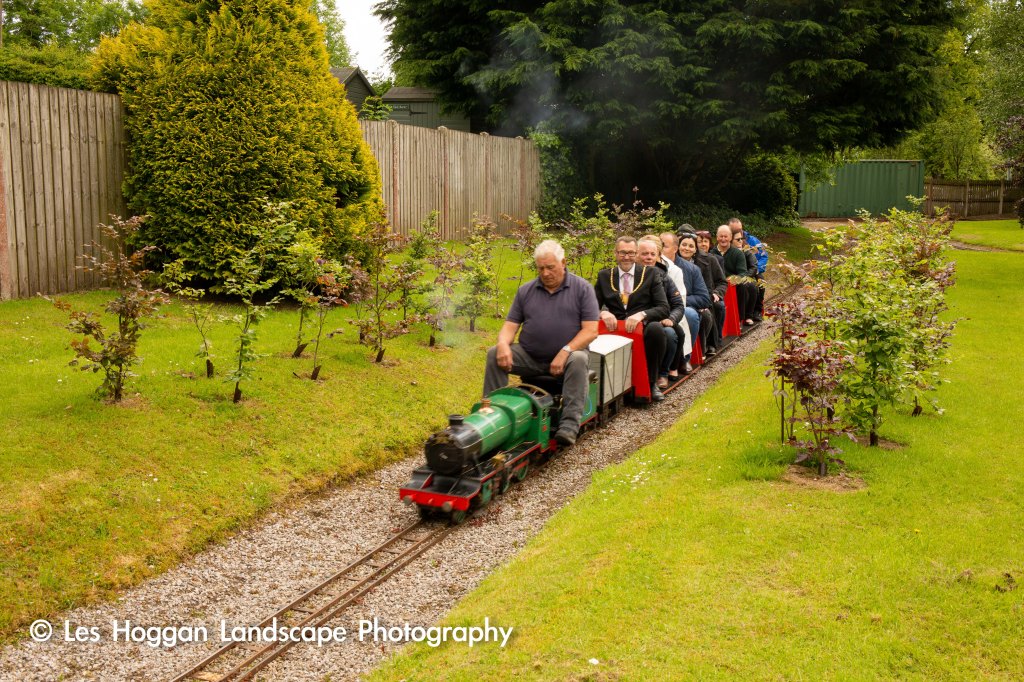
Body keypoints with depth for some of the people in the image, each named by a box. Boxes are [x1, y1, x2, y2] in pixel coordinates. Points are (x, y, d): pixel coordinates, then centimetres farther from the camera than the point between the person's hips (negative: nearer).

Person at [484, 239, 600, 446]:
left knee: (578, 360, -35)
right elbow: (510, 325, 8)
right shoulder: (526, 291, 11)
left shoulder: (582, 288, 1)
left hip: (567, 356, -3)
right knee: (494, 354, -18)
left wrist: (565, 351, -21)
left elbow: (591, 330, -7)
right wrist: (503, 344, -17)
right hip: (528, 357, 3)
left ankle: (570, 425, -38)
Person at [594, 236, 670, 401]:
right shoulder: (604, 276, 15)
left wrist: (641, 314, -21)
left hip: (643, 327, -1)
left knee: (656, 329, -36)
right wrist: (603, 313, -15)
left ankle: (651, 382, -14)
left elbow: (664, 308, 0)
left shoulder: (651, 273, 10)